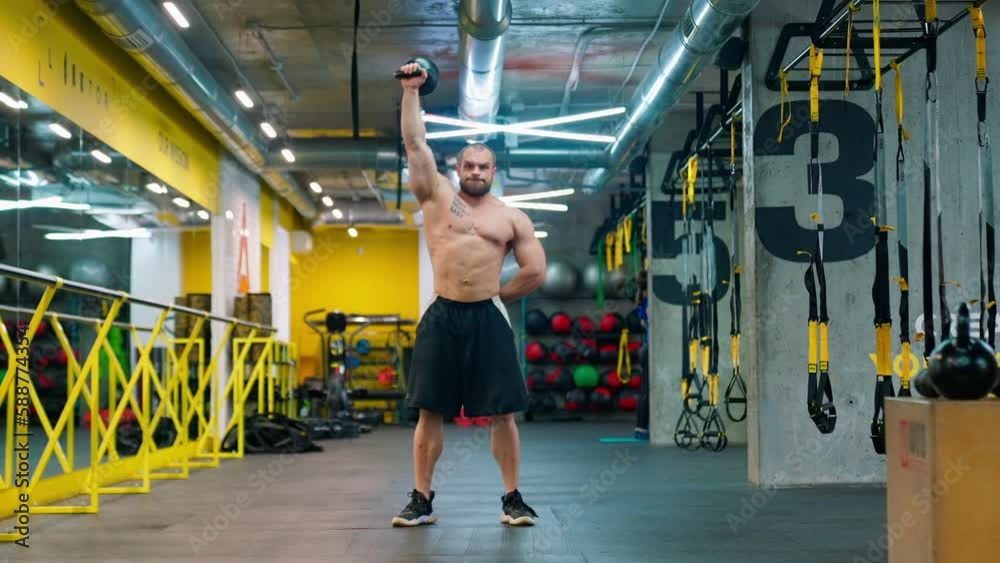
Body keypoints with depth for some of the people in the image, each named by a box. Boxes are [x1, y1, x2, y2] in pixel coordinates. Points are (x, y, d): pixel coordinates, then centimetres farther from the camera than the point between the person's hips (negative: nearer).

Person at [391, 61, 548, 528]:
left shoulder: (512, 218, 8)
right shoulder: (437, 195, 7)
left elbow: (536, 271, 9)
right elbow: (415, 143, 1)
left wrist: (498, 296, 9)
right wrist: (411, 90, -2)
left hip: (489, 319, 0)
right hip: (441, 317, 0)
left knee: (502, 413, 1)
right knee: (430, 411, 3)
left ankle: (513, 499, 10)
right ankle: (422, 500, 11)